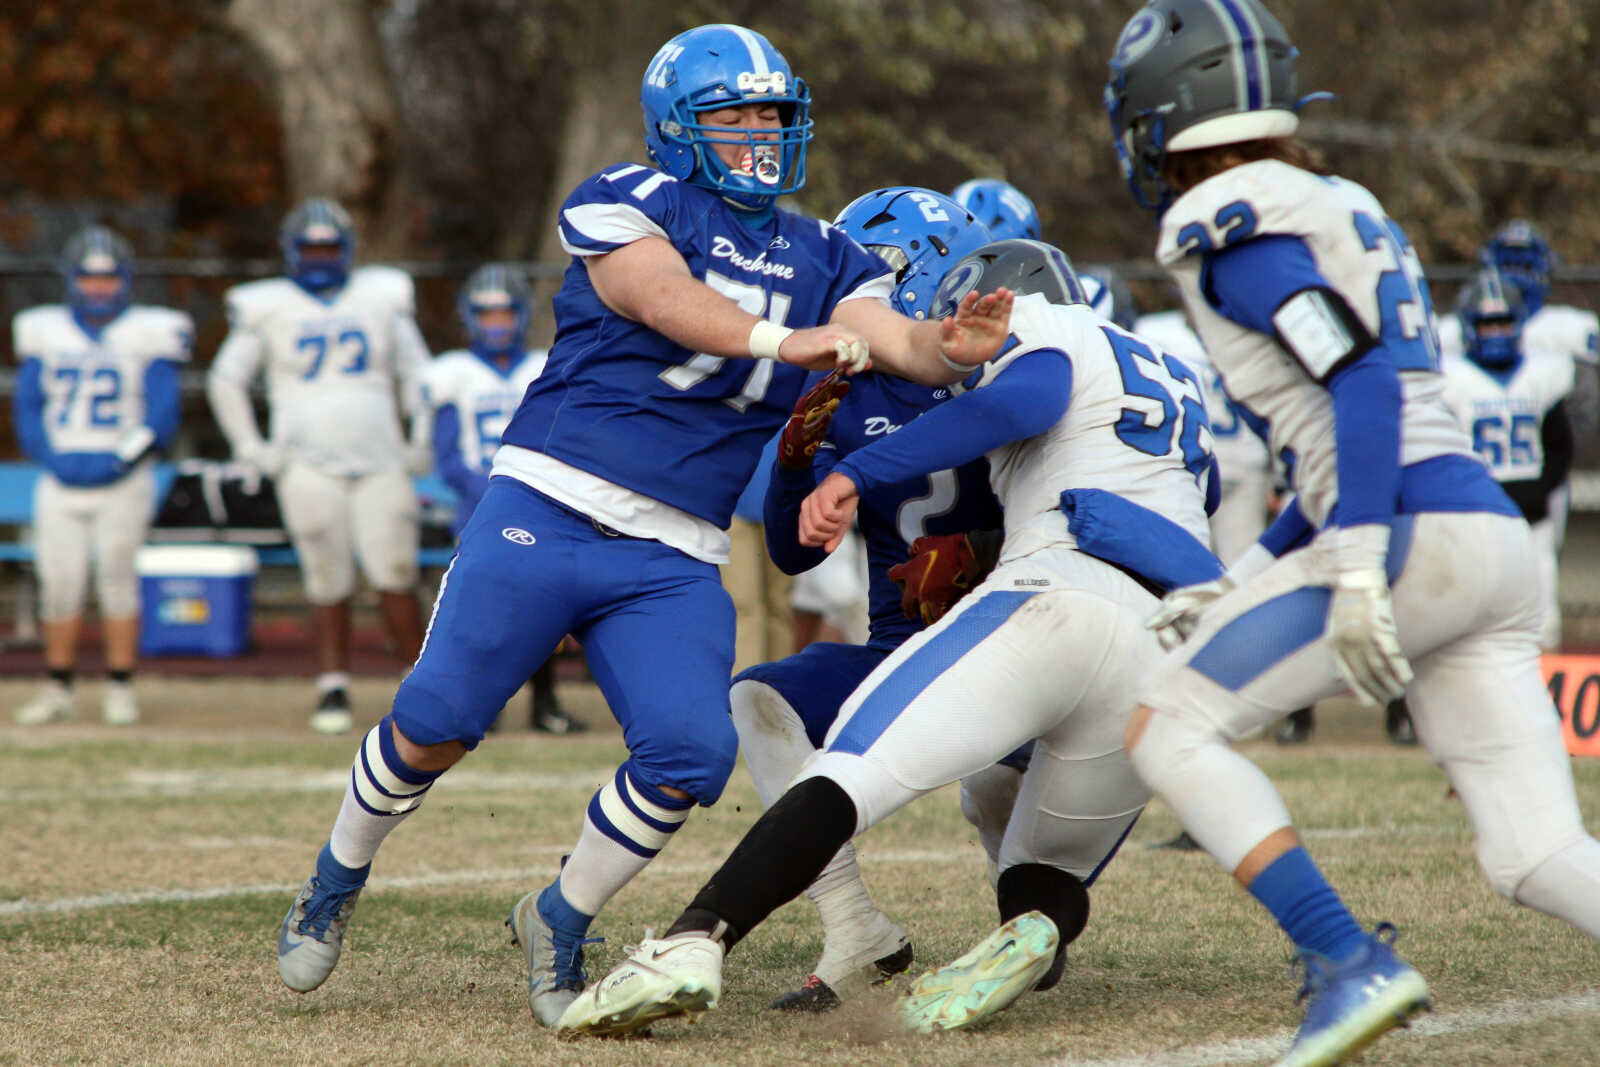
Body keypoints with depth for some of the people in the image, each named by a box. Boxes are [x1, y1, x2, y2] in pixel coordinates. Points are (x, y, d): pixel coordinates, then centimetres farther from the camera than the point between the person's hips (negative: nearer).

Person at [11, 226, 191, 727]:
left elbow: (161, 418, -4)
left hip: (122, 483, -2)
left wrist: (114, 464, -13)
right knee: (59, 582, 0)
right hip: (60, 485, 3)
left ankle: (120, 688, 5)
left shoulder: (147, 335, 0)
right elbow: (27, 410, 9)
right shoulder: (45, 333, 9)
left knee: (116, 578, -5)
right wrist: (55, 460, -6)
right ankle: (57, 689, 11)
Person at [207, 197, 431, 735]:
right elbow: (225, 380, 11)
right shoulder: (267, 309, 4)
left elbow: (417, 375, 18)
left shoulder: (381, 299, 10)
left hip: (380, 462, 1)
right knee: (329, 583, -2)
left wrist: (424, 444, 10)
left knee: (395, 578, -3)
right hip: (309, 464, -1)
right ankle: (333, 689, 9)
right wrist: (252, 448, 3)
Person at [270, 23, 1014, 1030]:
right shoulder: (623, 204, 1)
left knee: (691, 752, -14)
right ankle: (337, 881, 22)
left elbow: (895, 340, 0)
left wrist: (952, 346, -24)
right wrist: (779, 341, -33)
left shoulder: (821, 259, 16)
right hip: (549, 509, -4)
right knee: (439, 719, -6)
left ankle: (561, 920, 11)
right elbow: (665, 297, -18)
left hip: (675, 561, 4)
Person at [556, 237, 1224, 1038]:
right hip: (1169, 659, 7)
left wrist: (856, 473, -13)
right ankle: (1034, 929, -20)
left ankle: (693, 945, -32)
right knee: (1049, 871, 17)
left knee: (851, 772, -13)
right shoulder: (1178, 383, 37)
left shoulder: (1037, 326, 14)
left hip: (1065, 595, -7)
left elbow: (1027, 399, -9)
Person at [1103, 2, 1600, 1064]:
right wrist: (1244, 587, 28)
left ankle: (1353, 965, -10)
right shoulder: (1344, 208, 24)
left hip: (1415, 538, -8)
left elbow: (1365, 382, -18)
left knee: (1169, 728, 2)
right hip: (1493, 536, 8)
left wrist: (1357, 574, -22)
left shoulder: (1235, 228, -4)